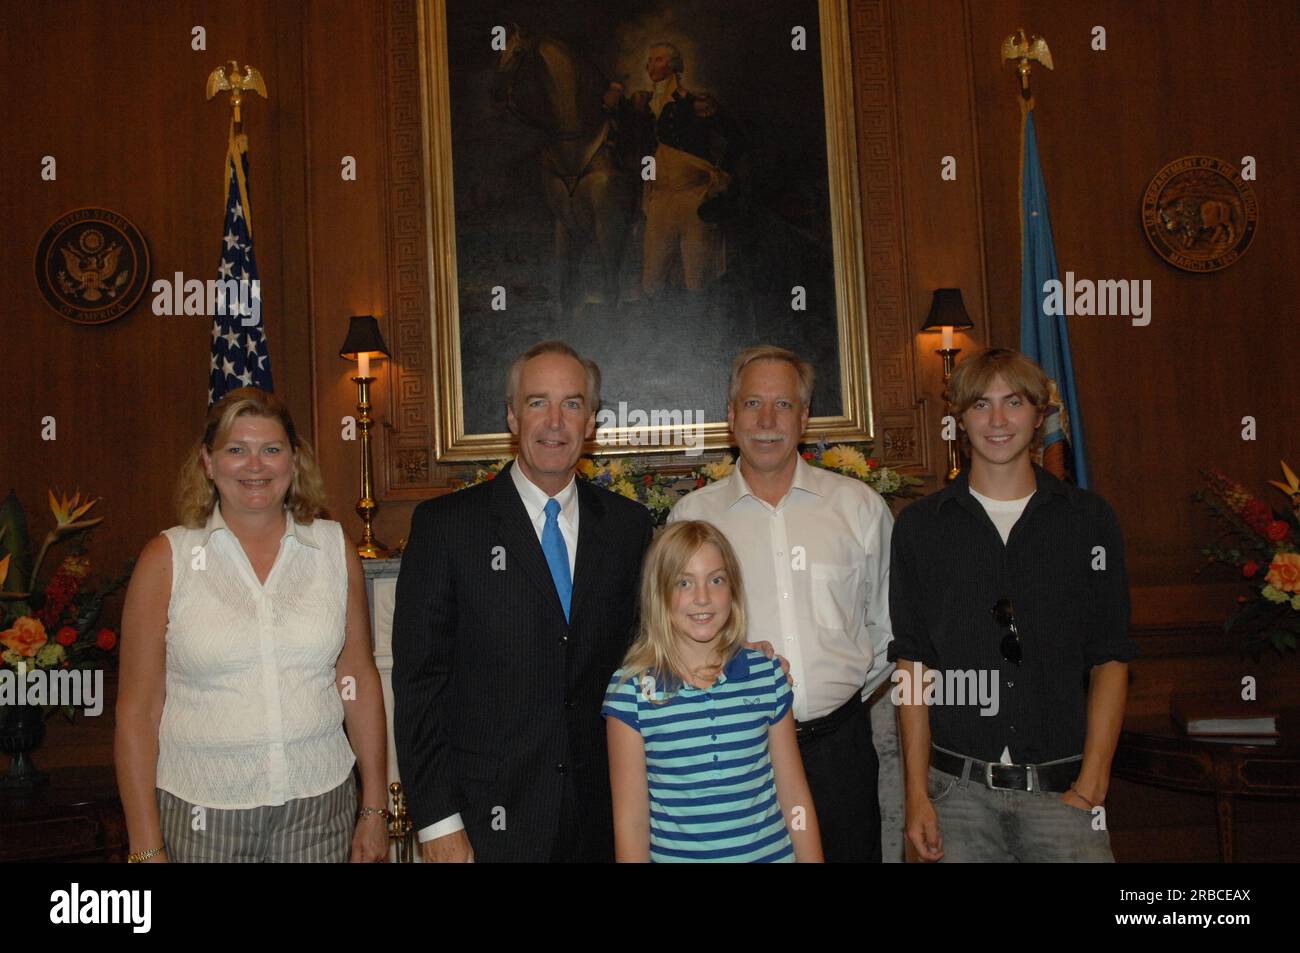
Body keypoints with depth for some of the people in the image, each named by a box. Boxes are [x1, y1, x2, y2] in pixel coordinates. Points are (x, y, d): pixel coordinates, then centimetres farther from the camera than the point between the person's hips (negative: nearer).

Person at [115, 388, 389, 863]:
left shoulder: (334, 548, 1)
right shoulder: (166, 559, -4)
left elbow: (359, 681, 5)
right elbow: (137, 710, -2)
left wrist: (375, 809, 4)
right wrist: (146, 847, -4)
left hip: (320, 807, 2)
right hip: (201, 816, -1)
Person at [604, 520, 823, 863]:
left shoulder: (767, 674, -4)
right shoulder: (630, 689, -11)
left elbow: (795, 797, 1)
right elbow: (630, 819, -8)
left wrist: (811, 858, -1)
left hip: (771, 852, 2)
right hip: (673, 853, -2)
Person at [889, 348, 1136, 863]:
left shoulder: (1089, 519, 3)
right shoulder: (920, 525, 3)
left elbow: (1110, 661, 2)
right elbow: (913, 664, 2)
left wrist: (1090, 786, -6)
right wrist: (917, 792, -3)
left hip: (1063, 789, 0)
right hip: (958, 788, 0)